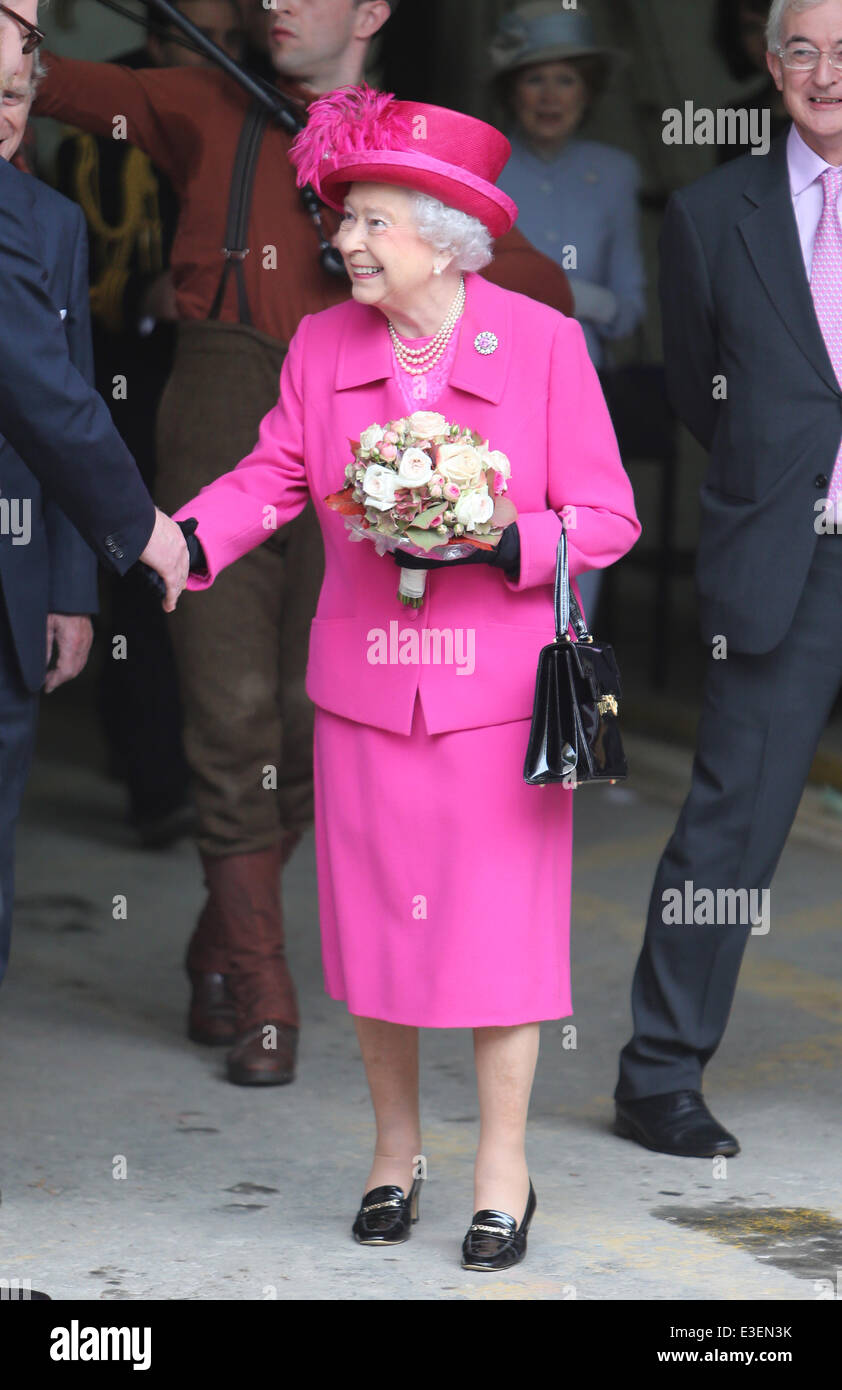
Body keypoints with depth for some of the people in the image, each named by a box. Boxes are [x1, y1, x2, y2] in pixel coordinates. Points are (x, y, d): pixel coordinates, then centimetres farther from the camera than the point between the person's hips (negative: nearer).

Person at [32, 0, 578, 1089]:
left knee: (312, 723, 1)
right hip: (219, 432, -1)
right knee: (233, 716, -6)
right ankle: (261, 1006, 2)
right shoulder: (208, 113, 11)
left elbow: (547, 291, 10)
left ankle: (219, 952, 24)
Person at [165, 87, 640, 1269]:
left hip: (498, 688, -3)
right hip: (364, 688, 3)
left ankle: (502, 1172, 13)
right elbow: (273, 476, 6)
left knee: (497, 925, 0)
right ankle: (395, 1151, 25)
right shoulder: (323, 344, 2)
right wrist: (180, 541, -11)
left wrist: (498, 546, -20)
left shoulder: (544, 343, -7)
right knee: (374, 918, 8)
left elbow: (607, 517, -5)